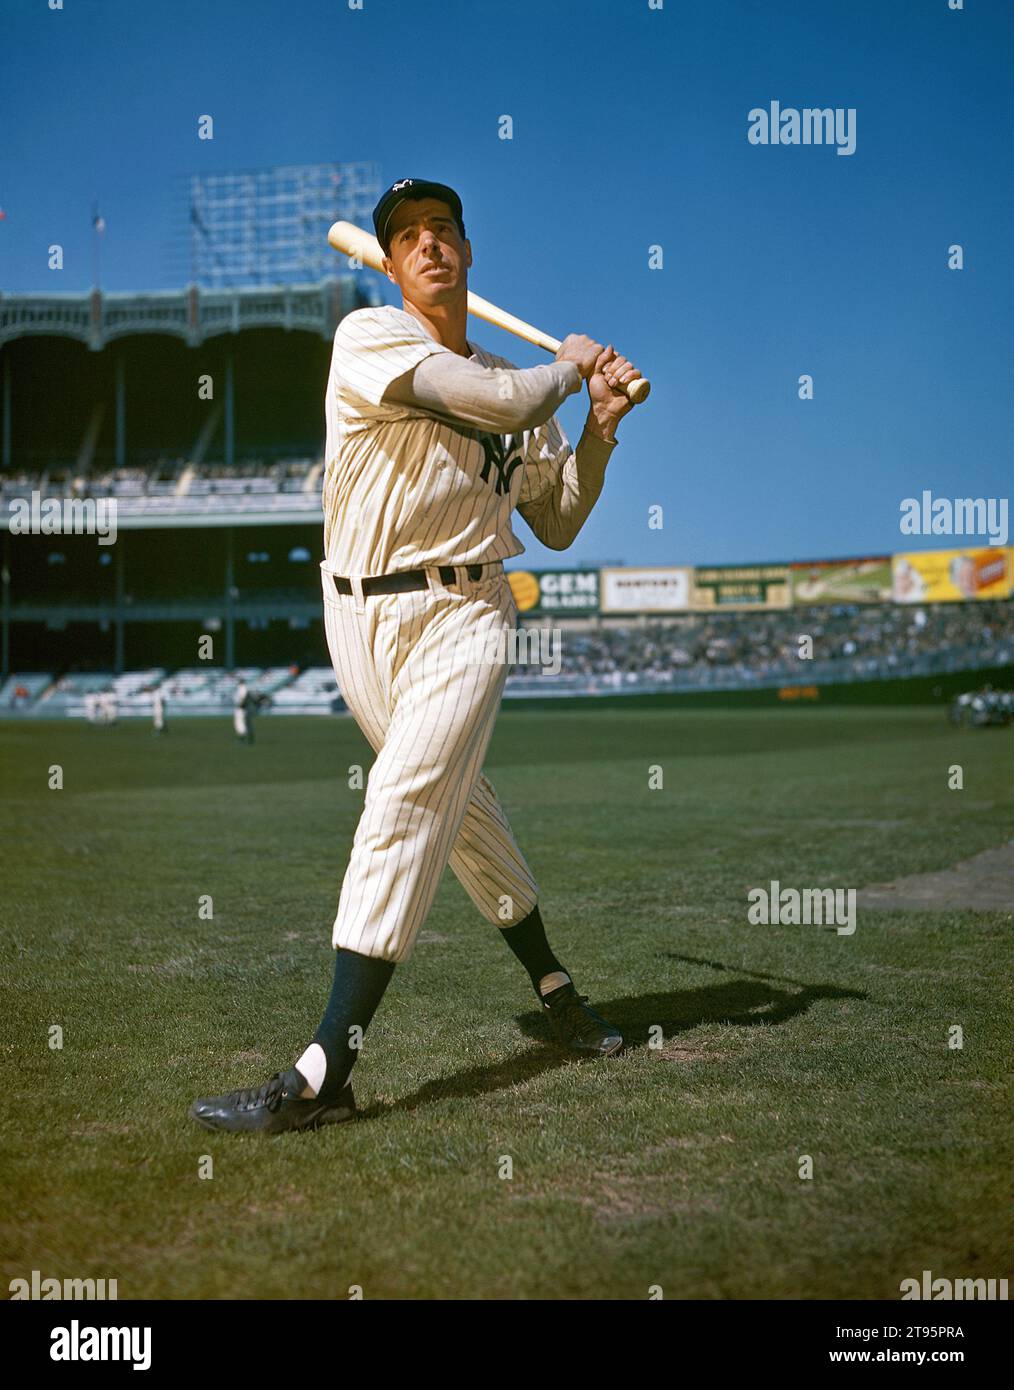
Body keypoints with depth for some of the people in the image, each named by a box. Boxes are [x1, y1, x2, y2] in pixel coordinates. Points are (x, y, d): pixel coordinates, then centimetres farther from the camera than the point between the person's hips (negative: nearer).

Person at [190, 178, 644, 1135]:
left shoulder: (513, 386, 13)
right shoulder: (368, 336, -3)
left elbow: (557, 525, 16)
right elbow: (501, 404, -15)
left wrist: (599, 425, 6)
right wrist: (568, 367, 3)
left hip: (461, 615, 1)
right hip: (360, 617, 0)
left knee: (402, 812, -13)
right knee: (462, 808, 9)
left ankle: (323, 1075, -15)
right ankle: (556, 993, 30)